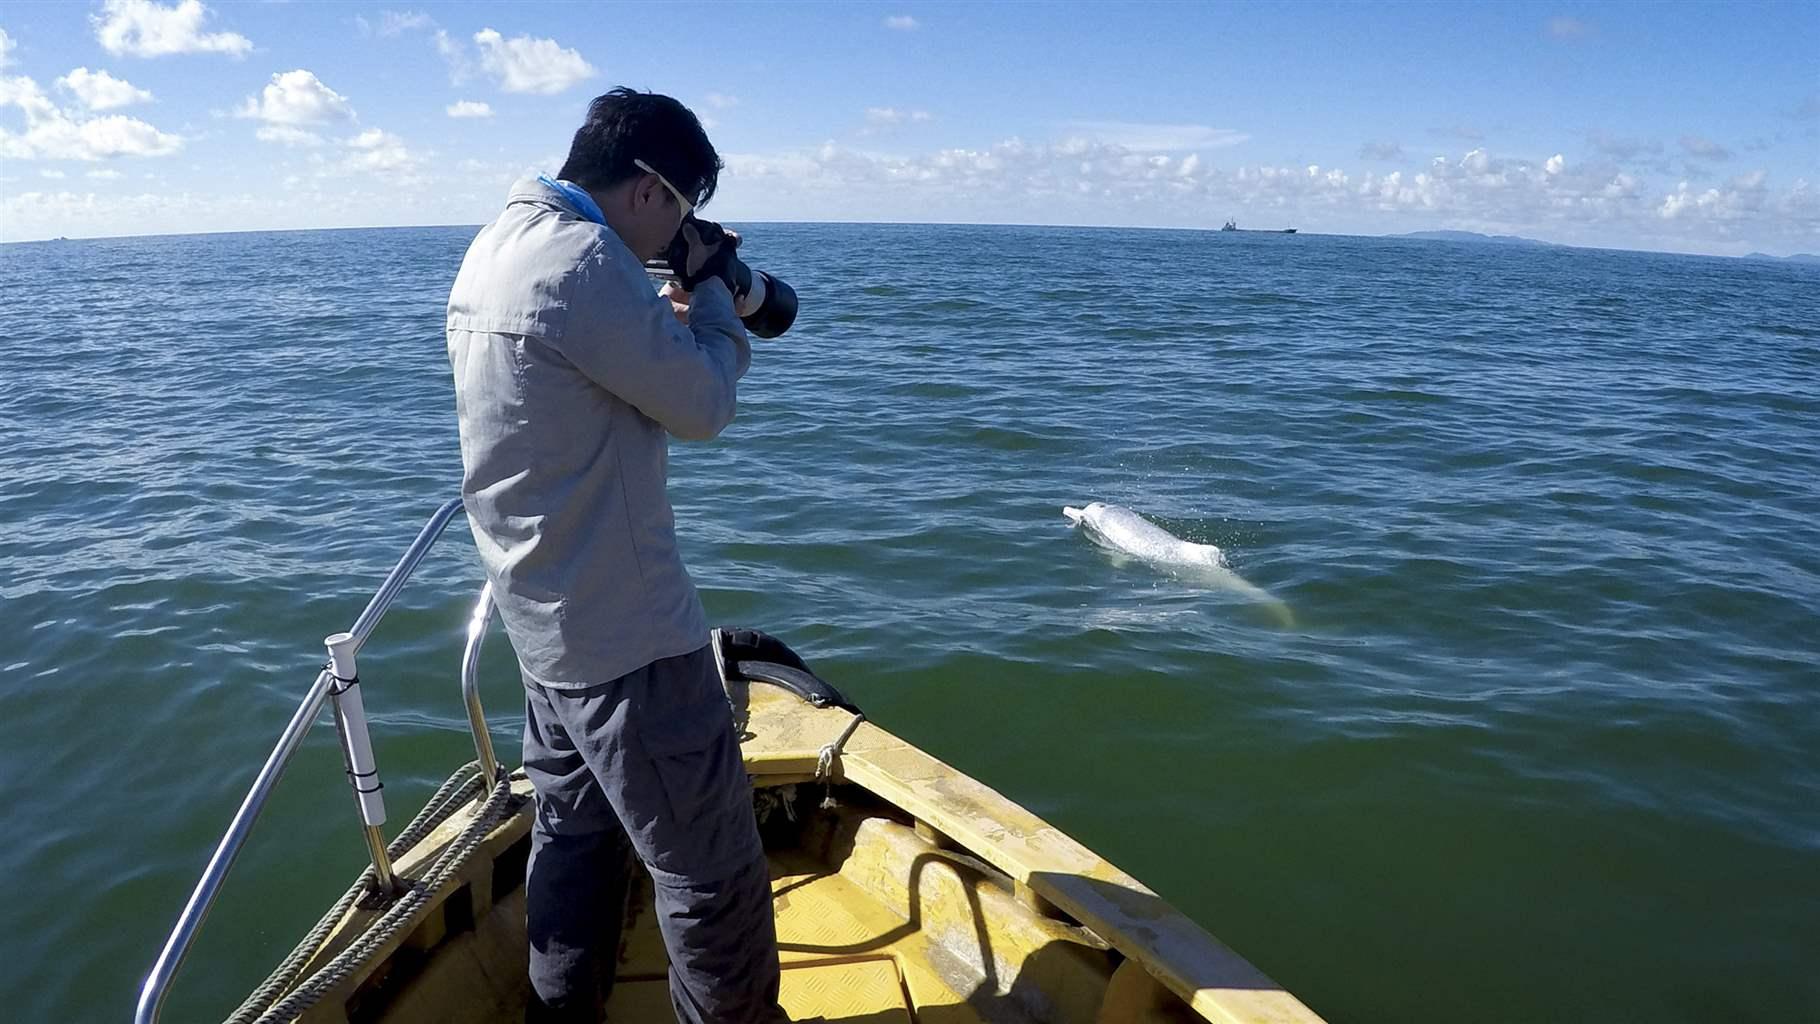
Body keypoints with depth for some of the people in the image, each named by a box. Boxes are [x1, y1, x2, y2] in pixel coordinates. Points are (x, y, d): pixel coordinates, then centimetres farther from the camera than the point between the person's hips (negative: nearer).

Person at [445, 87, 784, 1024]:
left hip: (548, 613, 11)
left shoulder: (500, 243, 10)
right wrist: (710, 290, 0)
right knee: (713, 872, 4)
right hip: (623, 628, -10)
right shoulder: (581, 260, -22)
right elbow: (703, 405, -13)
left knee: (574, 834, 23)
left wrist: (687, 303, 11)